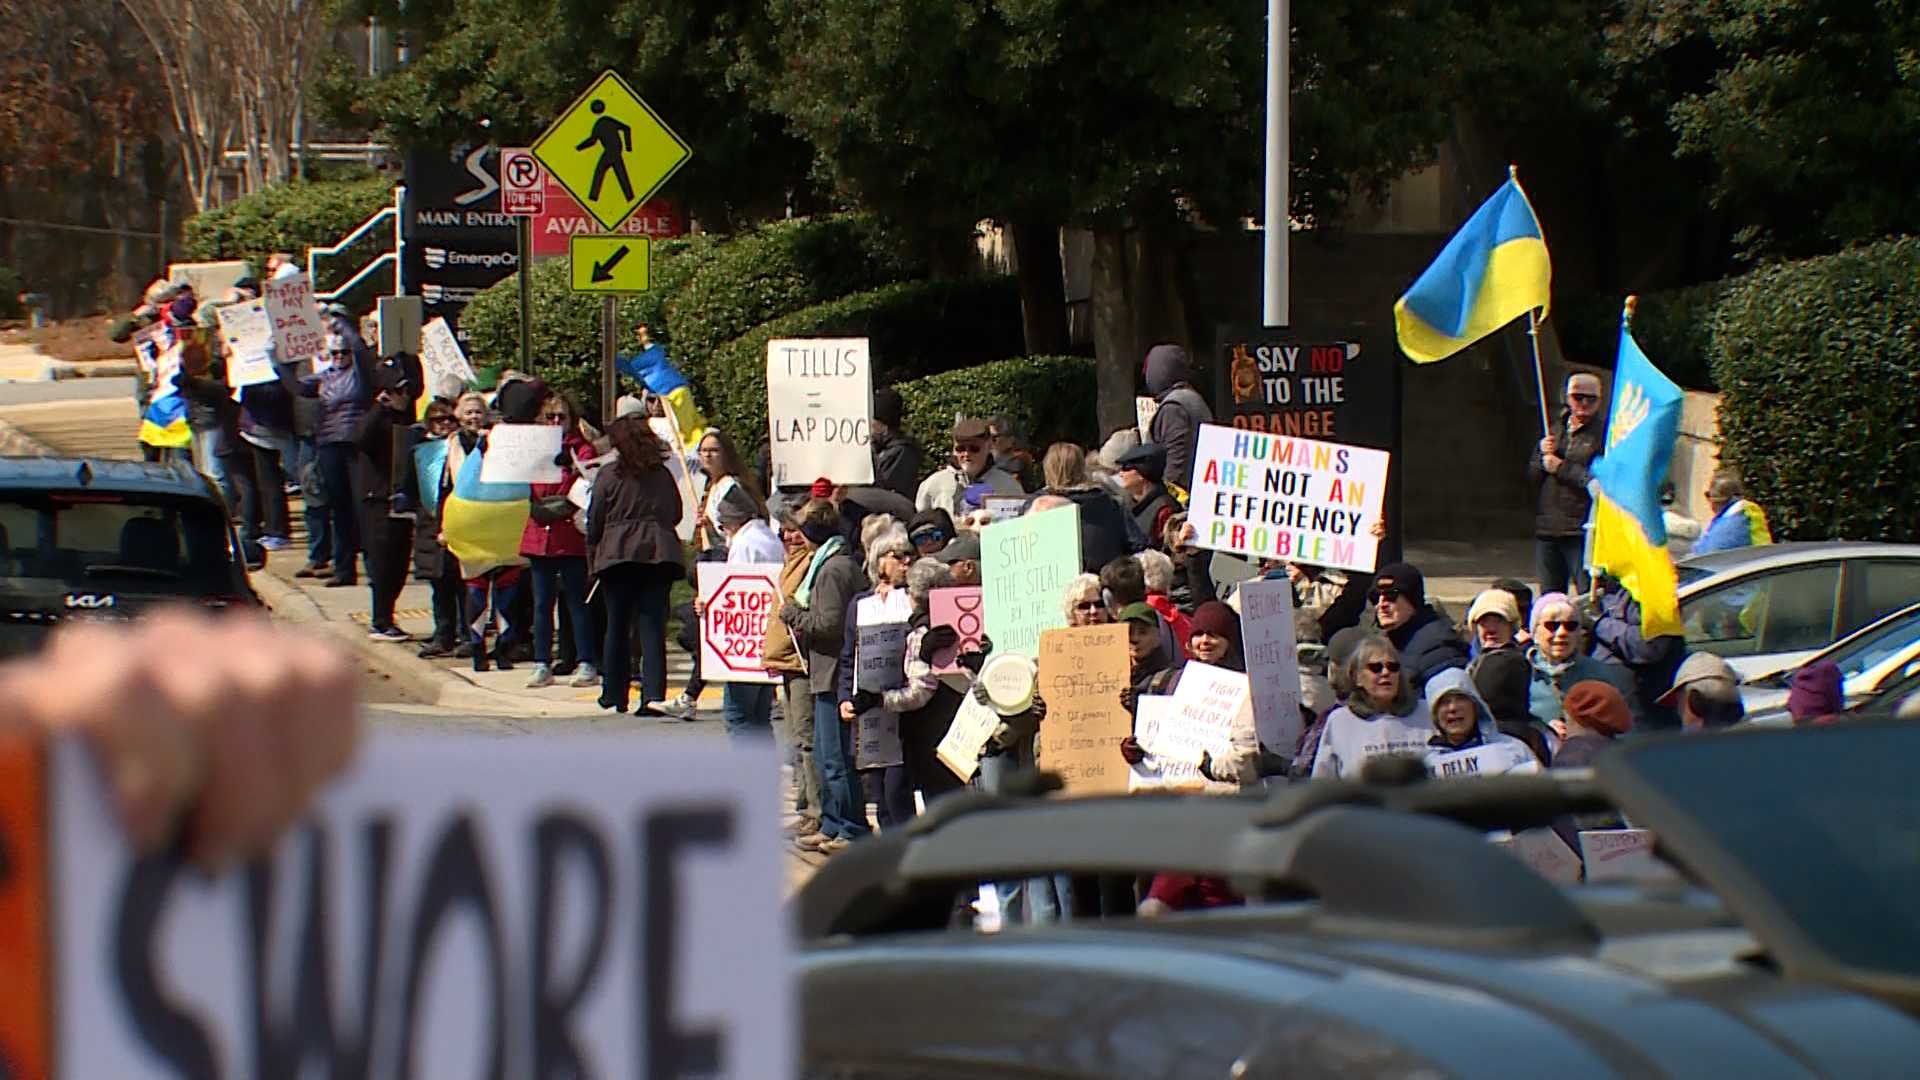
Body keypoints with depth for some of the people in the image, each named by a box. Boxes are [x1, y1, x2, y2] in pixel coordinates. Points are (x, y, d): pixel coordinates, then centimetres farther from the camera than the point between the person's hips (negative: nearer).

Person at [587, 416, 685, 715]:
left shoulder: (609, 475, -4)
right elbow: (676, 514, 13)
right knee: (653, 626, 1)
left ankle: (614, 695, 14)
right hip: (660, 555, 2)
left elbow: (595, 523, -1)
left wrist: (592, 560, 9)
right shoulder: (663, 476, 5)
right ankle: (653, 694, -10)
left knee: (617, 626, 8)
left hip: (618, 555, -2)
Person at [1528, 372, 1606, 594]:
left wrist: (1561, 468, -9)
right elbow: (1532, 477, 19)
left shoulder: (1605, 433, -5)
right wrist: (1543, 455, -2)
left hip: (1582, 532, -7)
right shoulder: (1555, 429, 18)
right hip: (1546, 528, 7)